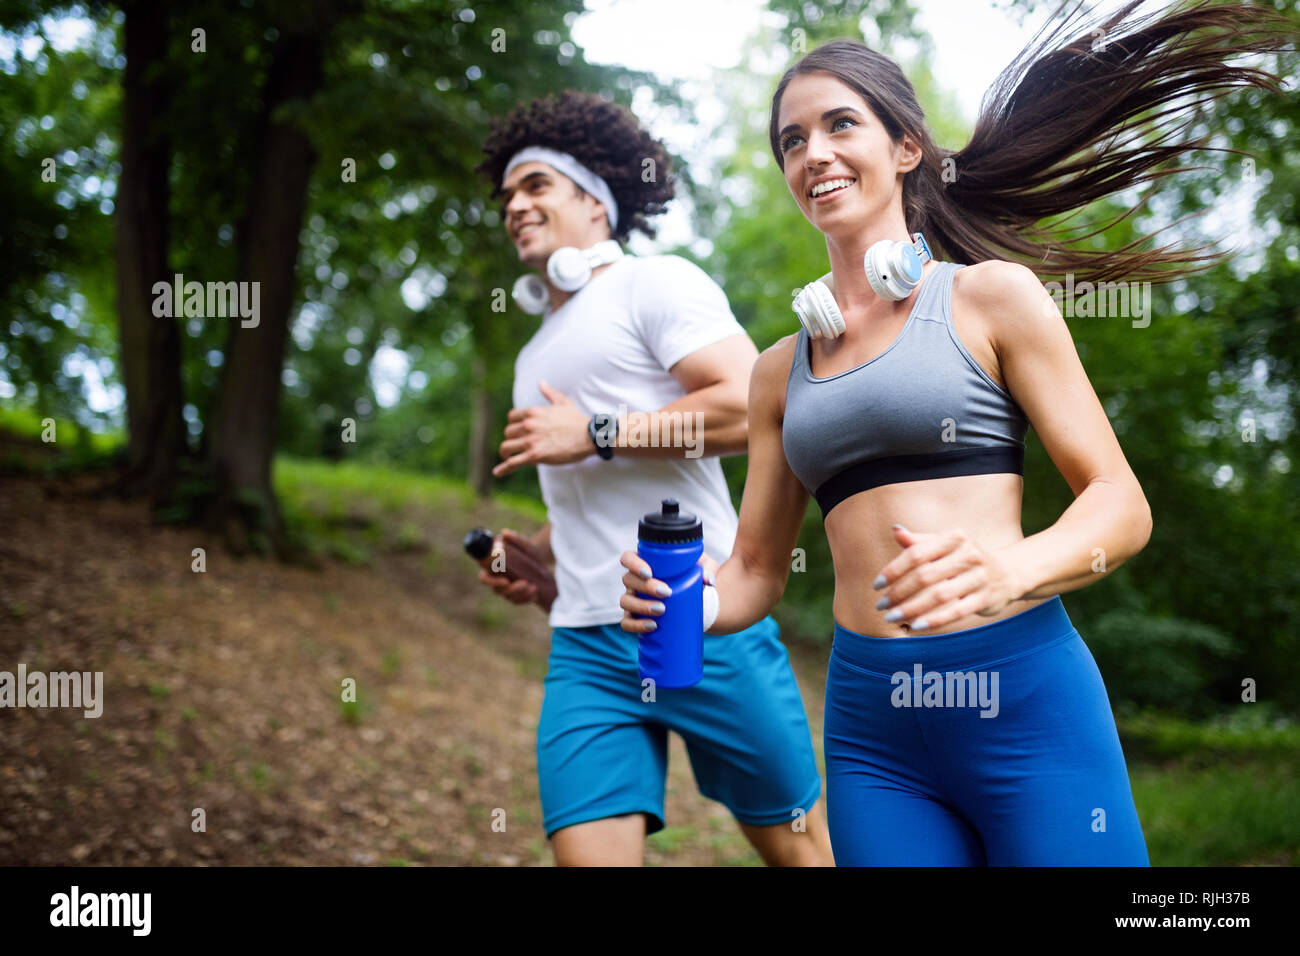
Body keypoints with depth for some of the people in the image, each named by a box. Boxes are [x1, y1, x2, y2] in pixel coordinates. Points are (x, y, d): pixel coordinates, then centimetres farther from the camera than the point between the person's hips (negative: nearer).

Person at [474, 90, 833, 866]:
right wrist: (540, 550, 14)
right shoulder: (538, 351, 25)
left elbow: (750, 406, -14)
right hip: (586, 643, 6)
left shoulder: (657, 283, 1)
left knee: (799, 844, 2)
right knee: (586, 849, -6)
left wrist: (593, 434, -10)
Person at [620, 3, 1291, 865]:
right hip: (872, 732, 4)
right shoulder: (781, 370, 14)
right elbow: (755, 573, 16)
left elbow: (1122, 507, -2)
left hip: (1025, 701, -3)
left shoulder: (992, 296, 1)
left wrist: (1013, 567, -23)